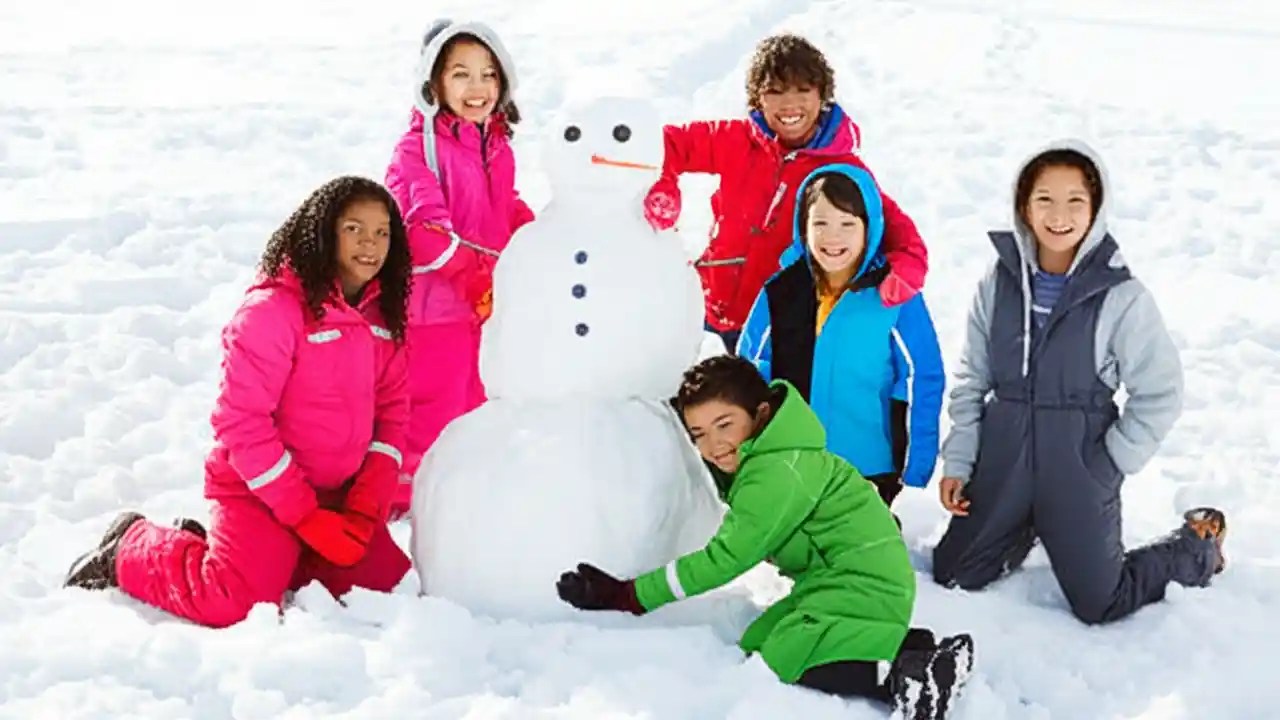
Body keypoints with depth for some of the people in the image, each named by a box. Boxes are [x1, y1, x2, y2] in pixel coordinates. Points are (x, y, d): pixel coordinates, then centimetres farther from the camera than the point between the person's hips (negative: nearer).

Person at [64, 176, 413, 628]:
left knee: (392, 583, -1)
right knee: (234, 606, -26)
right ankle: (130, 549, 7)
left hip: (336, 495, 8)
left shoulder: (382, 315, 3)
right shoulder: (272, 308, -19)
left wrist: (365, 506, -8)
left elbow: (393, 412, 6)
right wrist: (306, 518, -19)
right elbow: (240, 421, -20)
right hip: (258, 490, -8)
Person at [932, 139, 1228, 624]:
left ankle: (1198, 546, 30)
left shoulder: (1121, 296, -15)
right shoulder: (1000, 281, -4)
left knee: (1098, 605, 4)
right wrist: (957, 461, 1)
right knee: (953, 576, 11)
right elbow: (971, 379, 4)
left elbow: (1159, 394, -7)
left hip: (1080, 472, -4)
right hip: (1002, 465, 4)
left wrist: (1112, 463, -8)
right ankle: (1029, 530, 38)